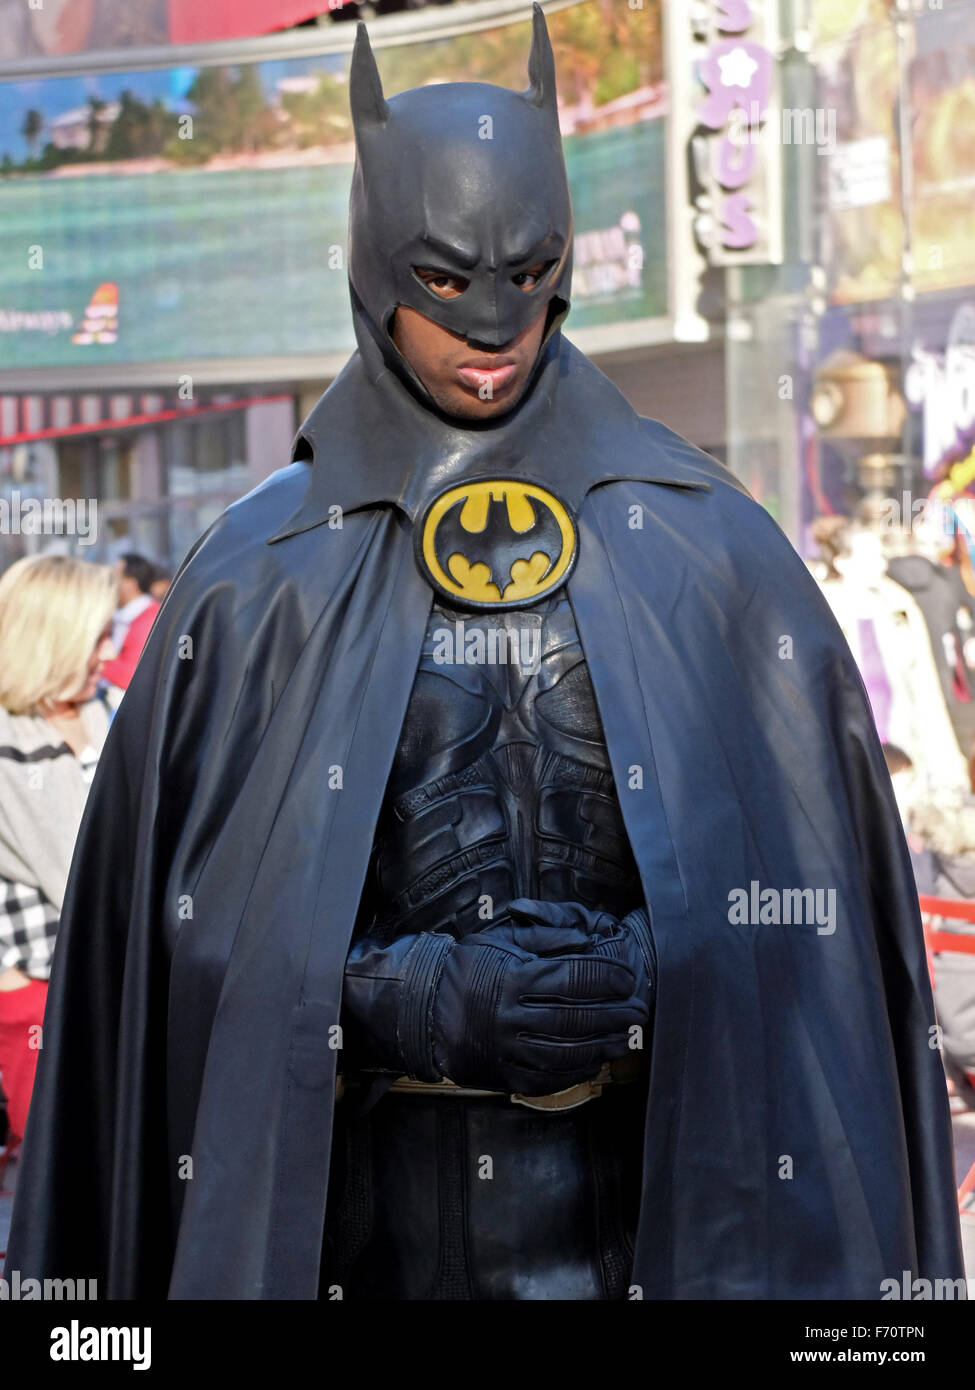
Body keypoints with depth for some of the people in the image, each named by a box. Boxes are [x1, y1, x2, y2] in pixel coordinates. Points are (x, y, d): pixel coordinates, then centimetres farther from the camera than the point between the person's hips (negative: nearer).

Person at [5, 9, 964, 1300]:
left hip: (641, 1184, 1)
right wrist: (412, 1001, -13)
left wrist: (643, 982, -12)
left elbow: (807, 894, 5)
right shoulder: (257, 577, 1)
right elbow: (179, 927, 1)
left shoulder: (709, 549, 2)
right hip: (359, 1186, 0)